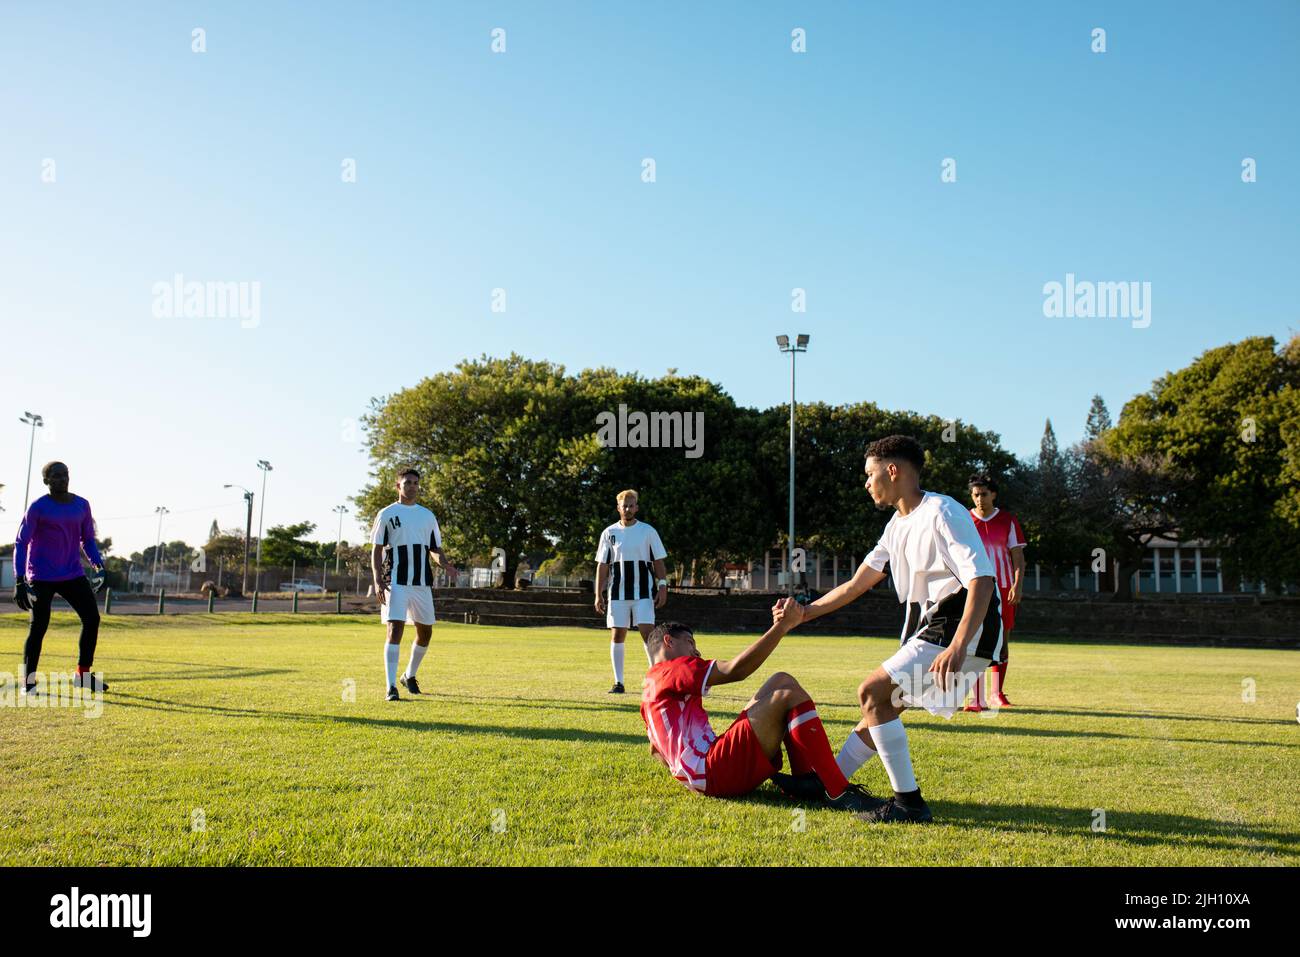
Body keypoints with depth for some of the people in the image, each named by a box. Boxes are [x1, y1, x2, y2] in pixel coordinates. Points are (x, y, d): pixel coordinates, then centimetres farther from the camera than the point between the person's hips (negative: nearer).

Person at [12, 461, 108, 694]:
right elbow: (21, 543, -9)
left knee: (92, 618, -4)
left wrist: (98, 564, -1)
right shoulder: (38, 508, -8)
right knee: (38, 626, -5)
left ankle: (83, 675, 9)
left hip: (73, 575, 5)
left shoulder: (82, 505, 6)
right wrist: (19, 580, -17)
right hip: (42, 577, -5)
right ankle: (28, 681, 10)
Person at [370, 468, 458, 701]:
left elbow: (435, 549, 16)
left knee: (425, 632, 10)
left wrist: (446, 565, -5)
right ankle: (391, 687, -12)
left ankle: (410, 675, 32)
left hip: (422, 582, 5)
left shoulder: (427, 516, 13)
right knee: (395, 630, -14)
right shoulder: (387, 514, 2)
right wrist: (378, 580, -13)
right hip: (395, 583, -5)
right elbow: (377, 550, 0)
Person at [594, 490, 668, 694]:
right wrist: (599, 594, 3)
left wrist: (662, 587, -5)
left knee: (647, 633, -10)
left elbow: (658, 562, 4)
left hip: (643, 592, -2)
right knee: (617, 635, 2)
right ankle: (618, 682, 9)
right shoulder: (609, 533, 6)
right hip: (617, 593, 2)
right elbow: (602, 565, 7)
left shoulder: (648, 531, 4)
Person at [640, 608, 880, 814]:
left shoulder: (651, 687, 27)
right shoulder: (672, 669, -3)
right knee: (790, 695, -16)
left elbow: (656, 749, 36)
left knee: (782, 681, 9)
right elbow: (735, 670, -14)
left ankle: (805, 778, -3)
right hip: (716, 772, -10)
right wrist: (781, 626, -14)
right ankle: (840, 793, -21)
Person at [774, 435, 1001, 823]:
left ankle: (909, 802, -9)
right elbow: (857, 583, 23)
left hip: (961, 631, -10)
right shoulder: (898, 525, 16)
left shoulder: (941, 513, -14)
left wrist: (957, 647, -34)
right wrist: (806, 612, 20)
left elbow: (982, 580, -24)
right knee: (883, 703, 14)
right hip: (930, 630, 10)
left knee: (872, 692, -14)